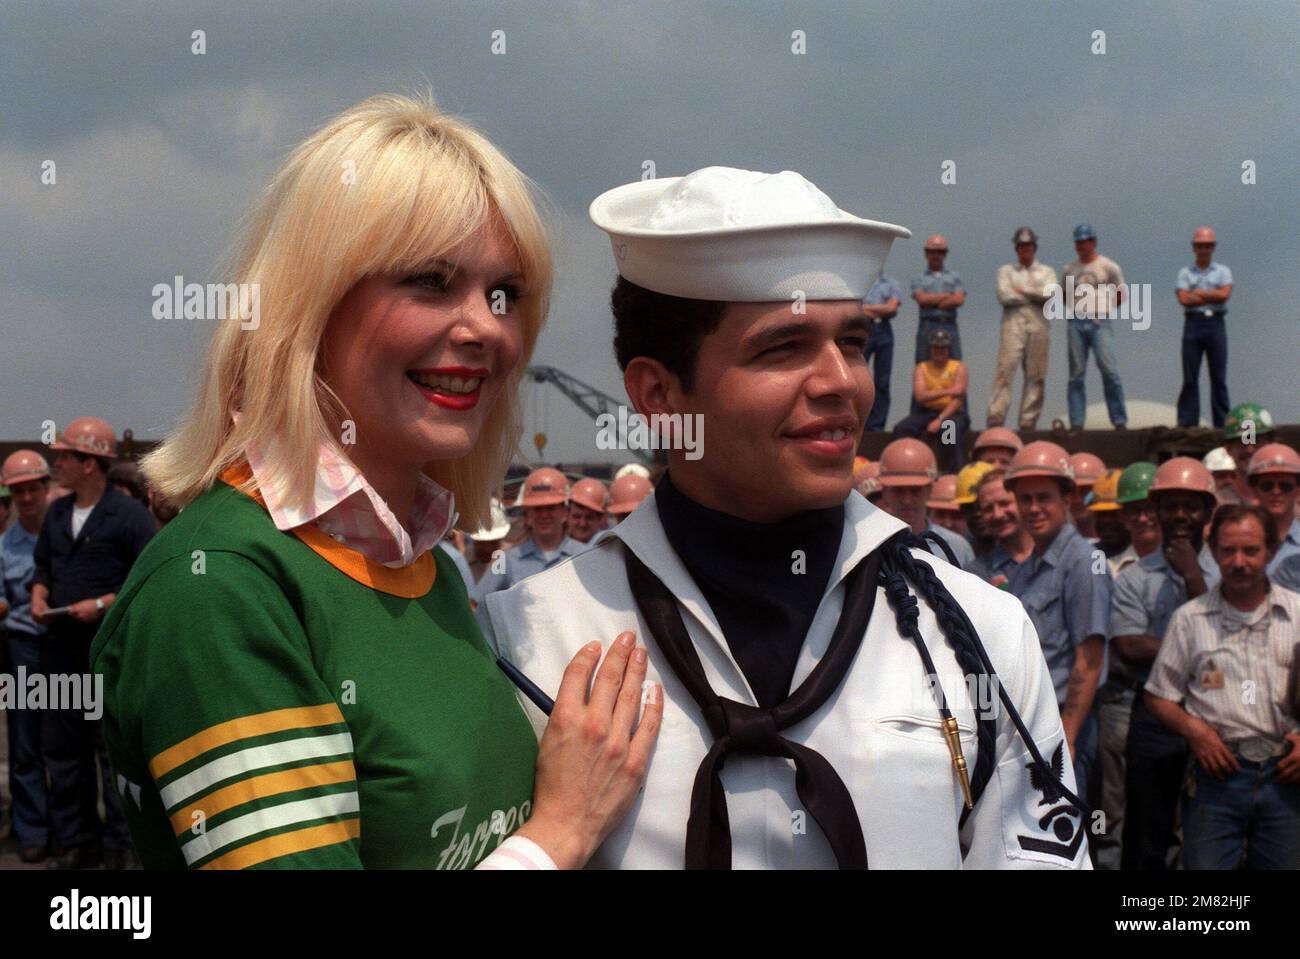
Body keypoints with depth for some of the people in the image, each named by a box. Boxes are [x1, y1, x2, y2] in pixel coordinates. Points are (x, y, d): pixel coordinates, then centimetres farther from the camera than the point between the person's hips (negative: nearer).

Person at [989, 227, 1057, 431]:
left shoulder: (1047, 271, 20)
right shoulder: (1006, 271, 17)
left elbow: (1051, 294, 0)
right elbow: (1004, 296, -2)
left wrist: (1022, 290, 1)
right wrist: (1036, 296, 2)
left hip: (1039, 325, 2)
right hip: (1013, 323, -2)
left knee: (1036, 375, -3)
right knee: (1005, 369, -15)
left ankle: (1029, 422, -2)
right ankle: (995, 418, -19)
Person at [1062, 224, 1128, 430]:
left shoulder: (1108, 266, 5)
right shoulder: (1069, 269, 13)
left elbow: (1121, 295, 11)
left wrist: (1104, 309, 5)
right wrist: (1077, 308, 8)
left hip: (1100, 323, -3)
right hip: (1076, 323, 3)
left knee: (1109, 371, -10)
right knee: (1076, 374, 2)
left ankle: (1120, 421, -5)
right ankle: (1076, 423, 5)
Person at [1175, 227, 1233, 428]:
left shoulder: (1223, 271, 11)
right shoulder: (1185, 272, 11)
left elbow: (1225, 294, -7)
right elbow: (1183, 299, -5)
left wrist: (1198, 293, -3)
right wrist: (1212, 296, -5)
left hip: (1215, 323, 0)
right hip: (1193, 323, 0)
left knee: (1219, 377, 0)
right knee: (1190, 377, -1)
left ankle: (1222, 423, 3)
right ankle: (1187, 423, 1)